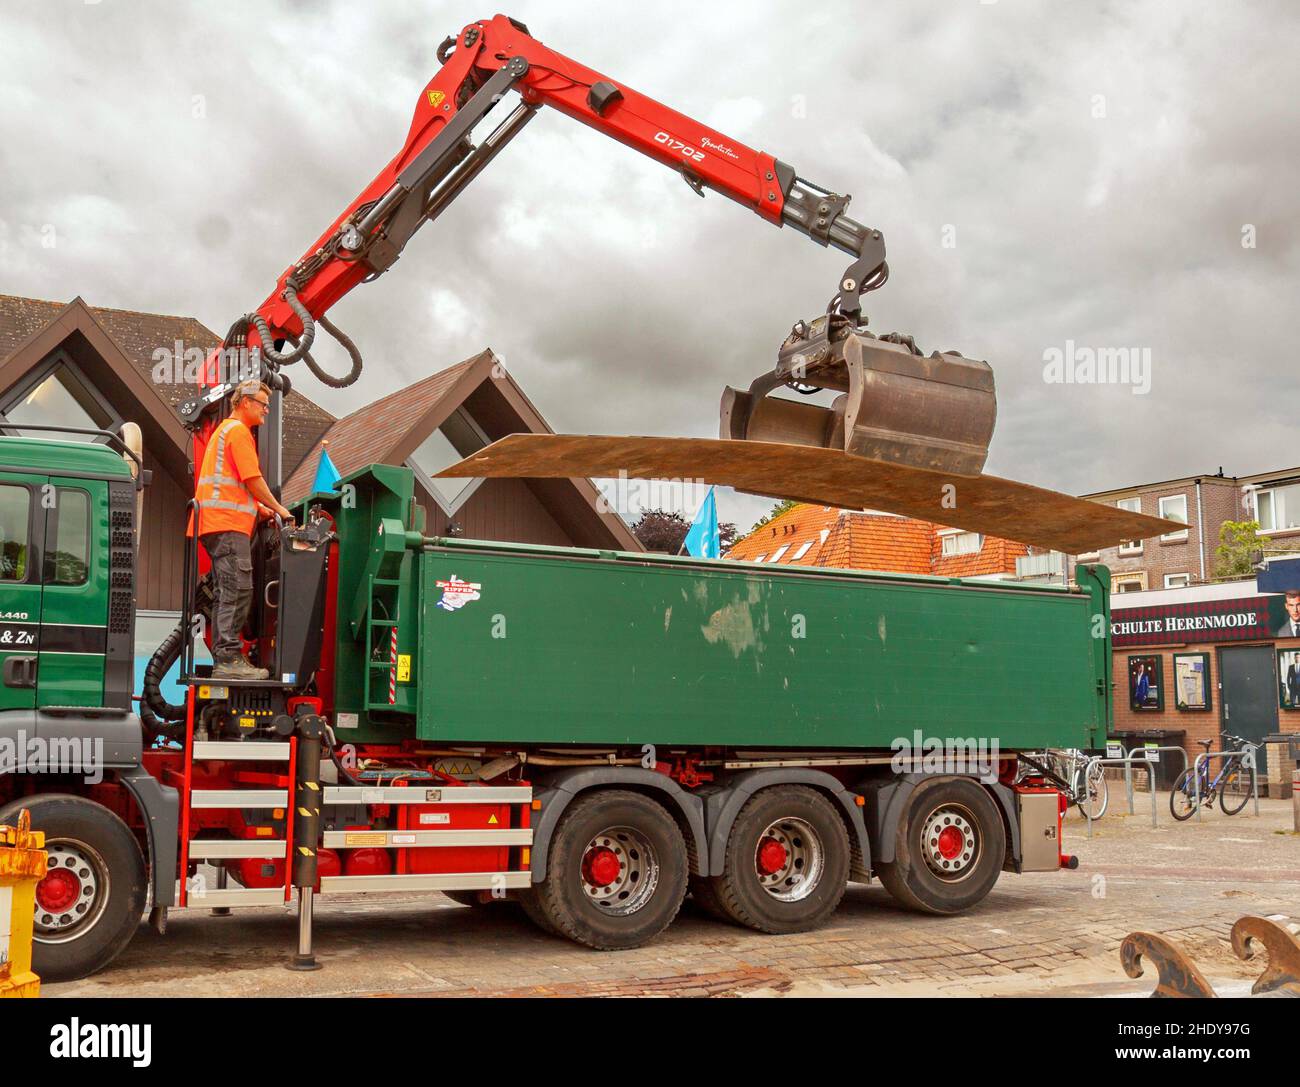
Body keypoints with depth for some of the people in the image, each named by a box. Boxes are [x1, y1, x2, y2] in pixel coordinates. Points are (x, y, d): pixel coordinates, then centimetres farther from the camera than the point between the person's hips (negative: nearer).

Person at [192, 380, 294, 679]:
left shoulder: (224, 430, 28)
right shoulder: (239, 430, -6)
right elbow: (253, 478, -10)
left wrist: (259, 506, 23)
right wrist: (278, 509, 0)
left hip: (216, 523, 11)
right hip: (228, 522, -11)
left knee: (226, 593, 9)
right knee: (238, 590, -14)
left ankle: (222, 660, 9)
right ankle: (229, 659, -18)